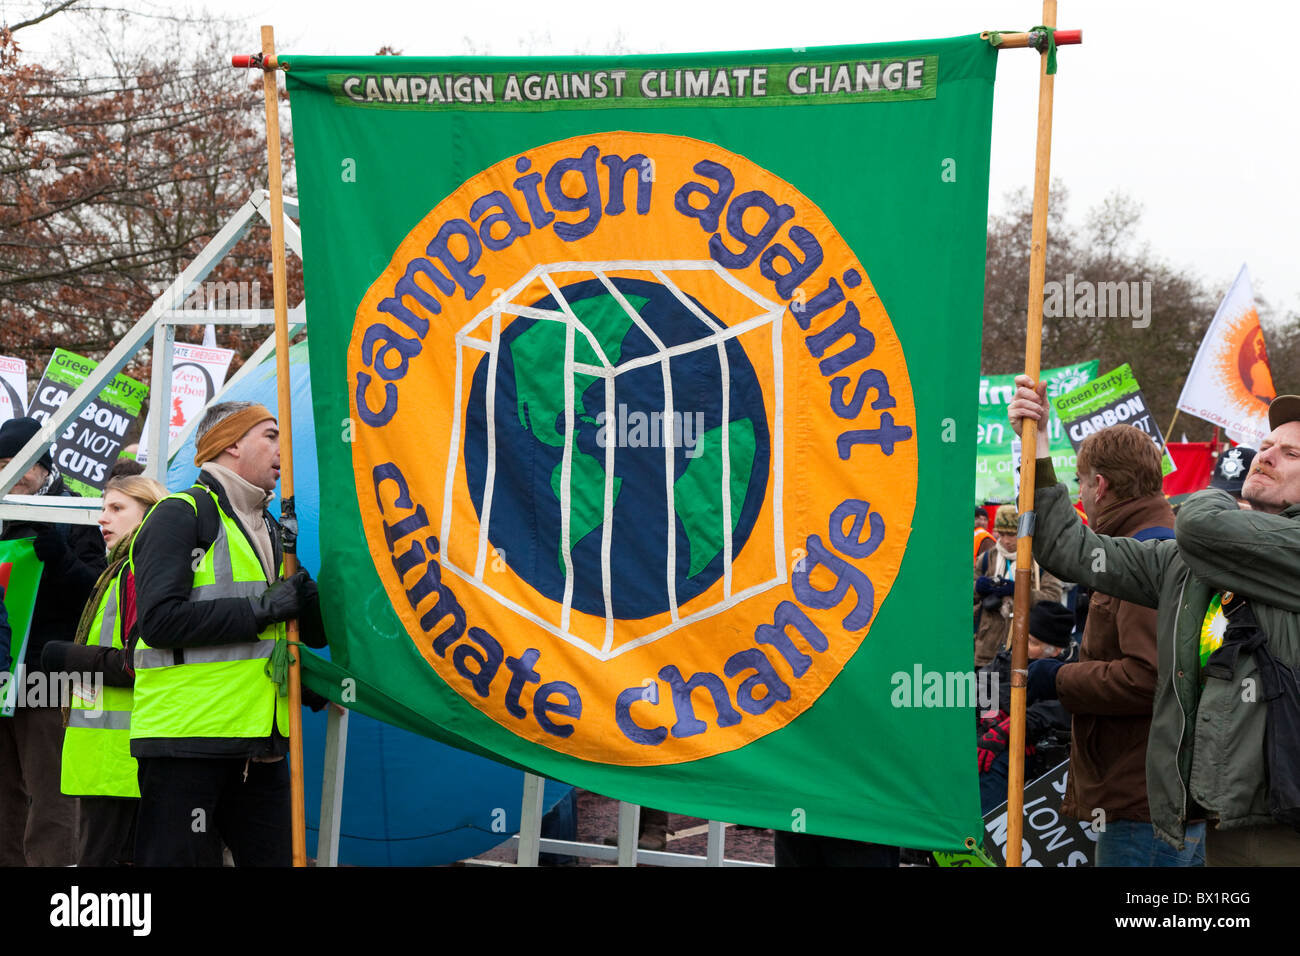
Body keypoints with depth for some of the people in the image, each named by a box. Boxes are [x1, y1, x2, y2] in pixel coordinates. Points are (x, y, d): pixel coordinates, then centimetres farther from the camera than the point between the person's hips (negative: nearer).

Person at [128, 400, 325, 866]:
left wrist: (307, 597, -2)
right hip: (186, 740, -8)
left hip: (262, 747, 8)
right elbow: (159, 619, -19)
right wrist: (261, 608, -16)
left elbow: (316, 633, 20)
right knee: (181, 860, -4)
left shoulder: (271, 532, 21)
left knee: (274, 857, 9)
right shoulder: (181, 514, -5)